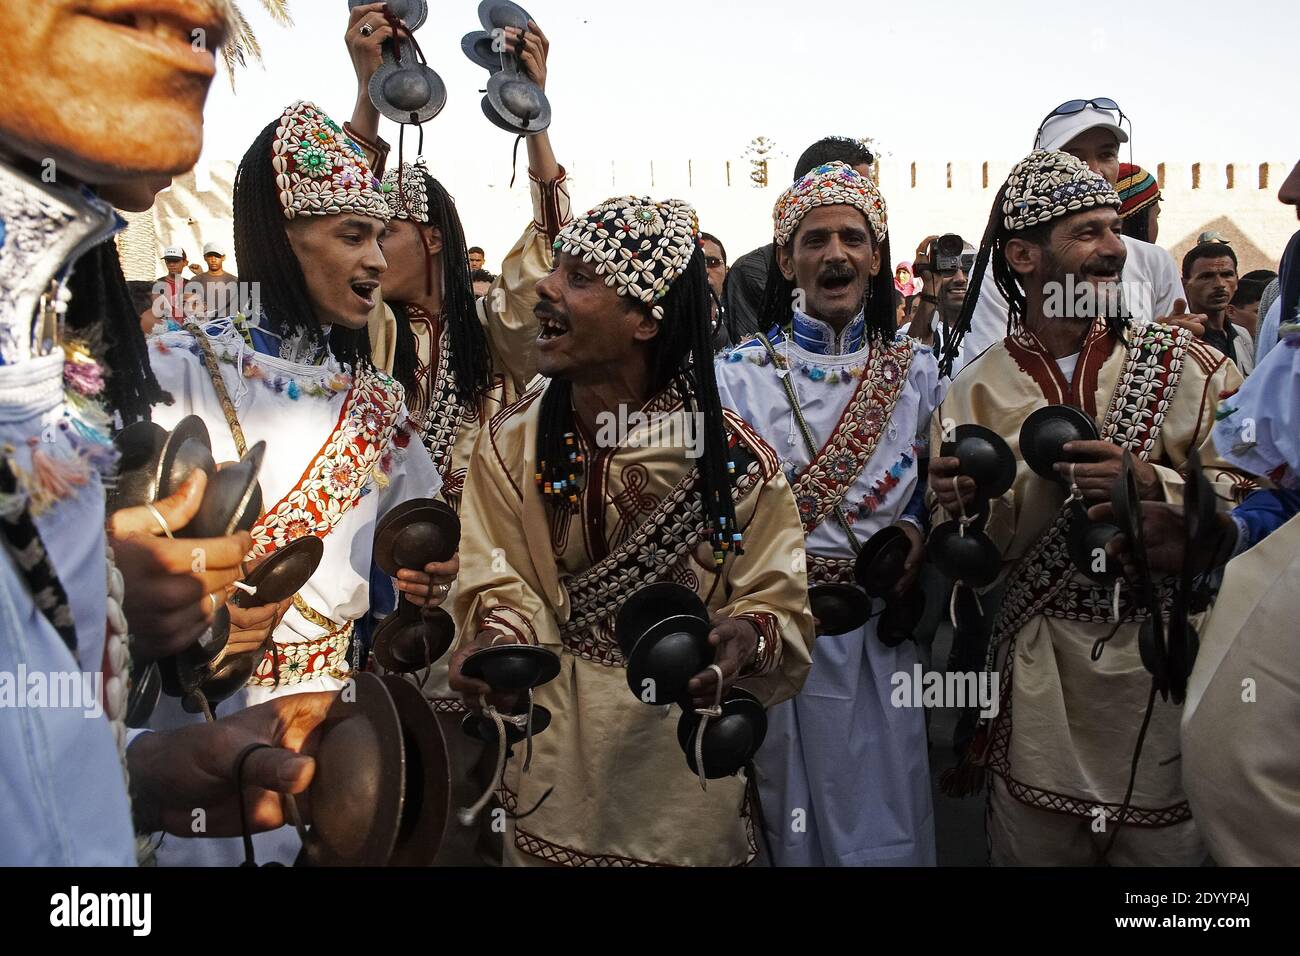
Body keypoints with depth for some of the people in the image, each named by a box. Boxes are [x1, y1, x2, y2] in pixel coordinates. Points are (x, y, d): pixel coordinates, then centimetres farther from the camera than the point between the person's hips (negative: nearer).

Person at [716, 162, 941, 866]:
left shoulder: (916, 372, 5)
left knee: (887, 822, 13)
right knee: (788, 824, 12)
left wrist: (919, 530, -5)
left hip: (881, 635, 2)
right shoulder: (739, 374, -3)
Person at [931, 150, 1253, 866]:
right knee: (1031, 847, 12)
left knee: (1170, 846, 10)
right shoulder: (974, 391, -1)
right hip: (1036, 678, 1)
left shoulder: (1184, 363, -2)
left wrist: (1151, 485, -21)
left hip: (1162, 666, 0)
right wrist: (962, 507, -19)